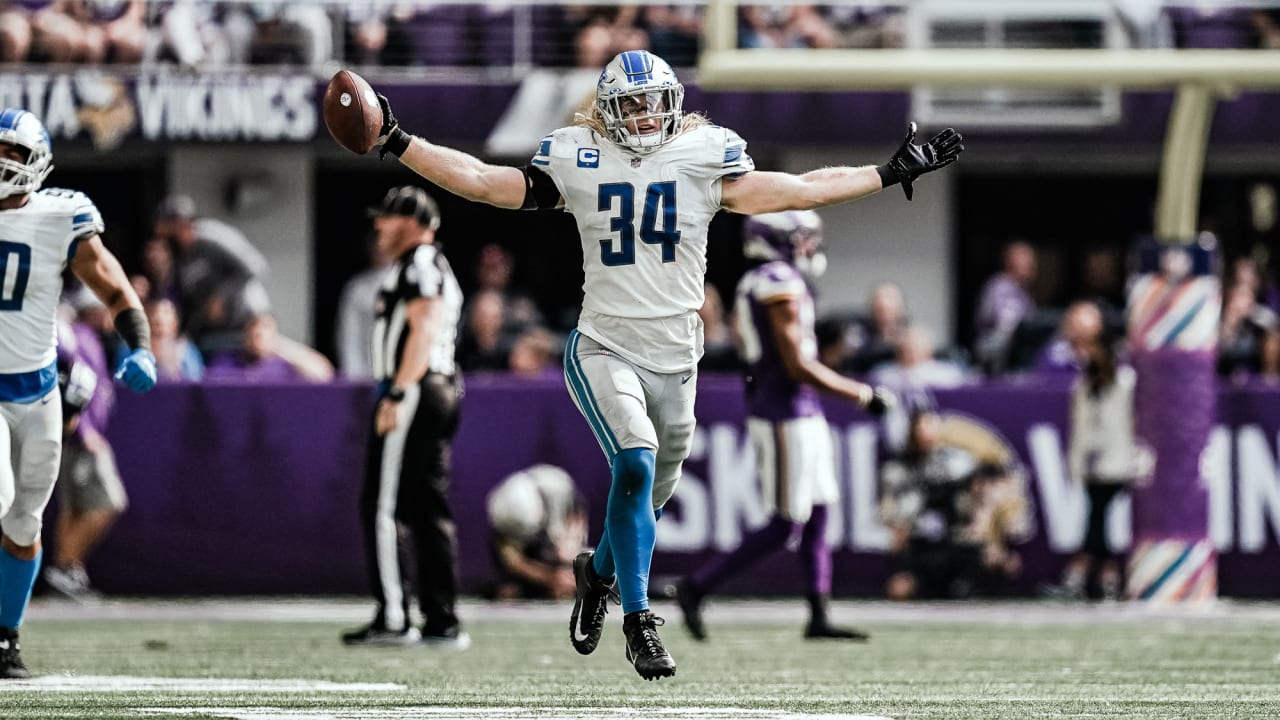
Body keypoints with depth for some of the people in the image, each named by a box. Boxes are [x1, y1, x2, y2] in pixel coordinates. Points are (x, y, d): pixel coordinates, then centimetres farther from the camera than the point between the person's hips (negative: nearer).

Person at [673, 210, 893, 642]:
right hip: (787, 419, -10)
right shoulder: (782, 285, -17)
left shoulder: (754, 286, 12)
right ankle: (696, 588, -2)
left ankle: (819, 618, 11)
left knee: (818, 516, 10)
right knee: (785, 526, -5)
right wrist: (863, 395, -14)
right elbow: (798, 367, -19)